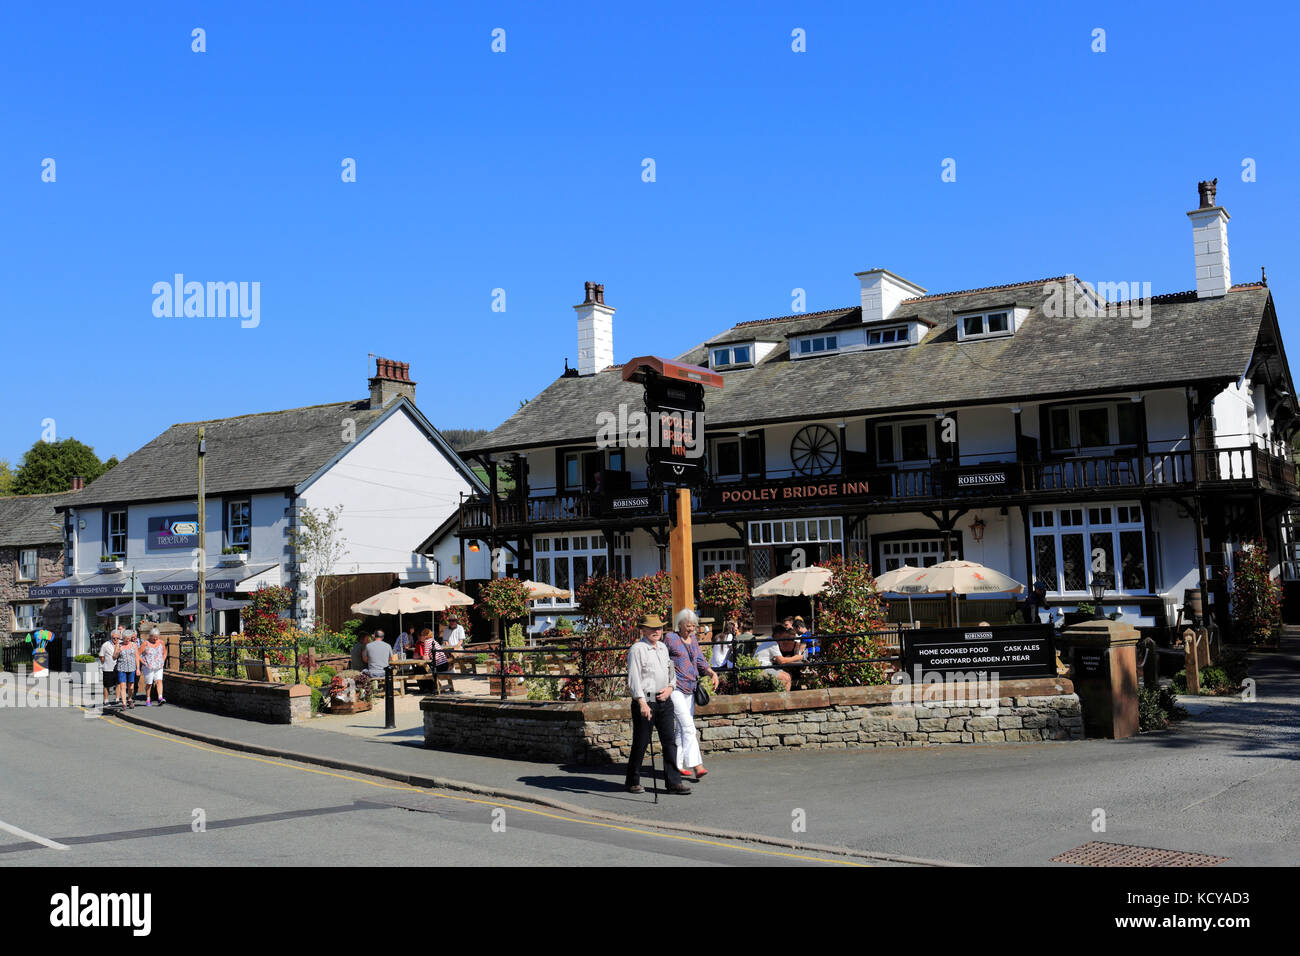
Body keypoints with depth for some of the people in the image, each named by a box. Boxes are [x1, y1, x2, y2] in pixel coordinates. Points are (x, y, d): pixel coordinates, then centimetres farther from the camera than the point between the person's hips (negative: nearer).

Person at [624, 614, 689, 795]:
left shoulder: (663, 648, 15)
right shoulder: (637, 649, -8)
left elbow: (671, 672, 23)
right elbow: (633, 678, -16)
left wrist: (670, 688, 2)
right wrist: (642, 703, -25)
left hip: (664, 701, 6)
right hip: (644, 702, -6)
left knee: (669, 741, 2)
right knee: (640, 743, 1)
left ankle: (674, 782, 5)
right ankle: (632, 782, 15)